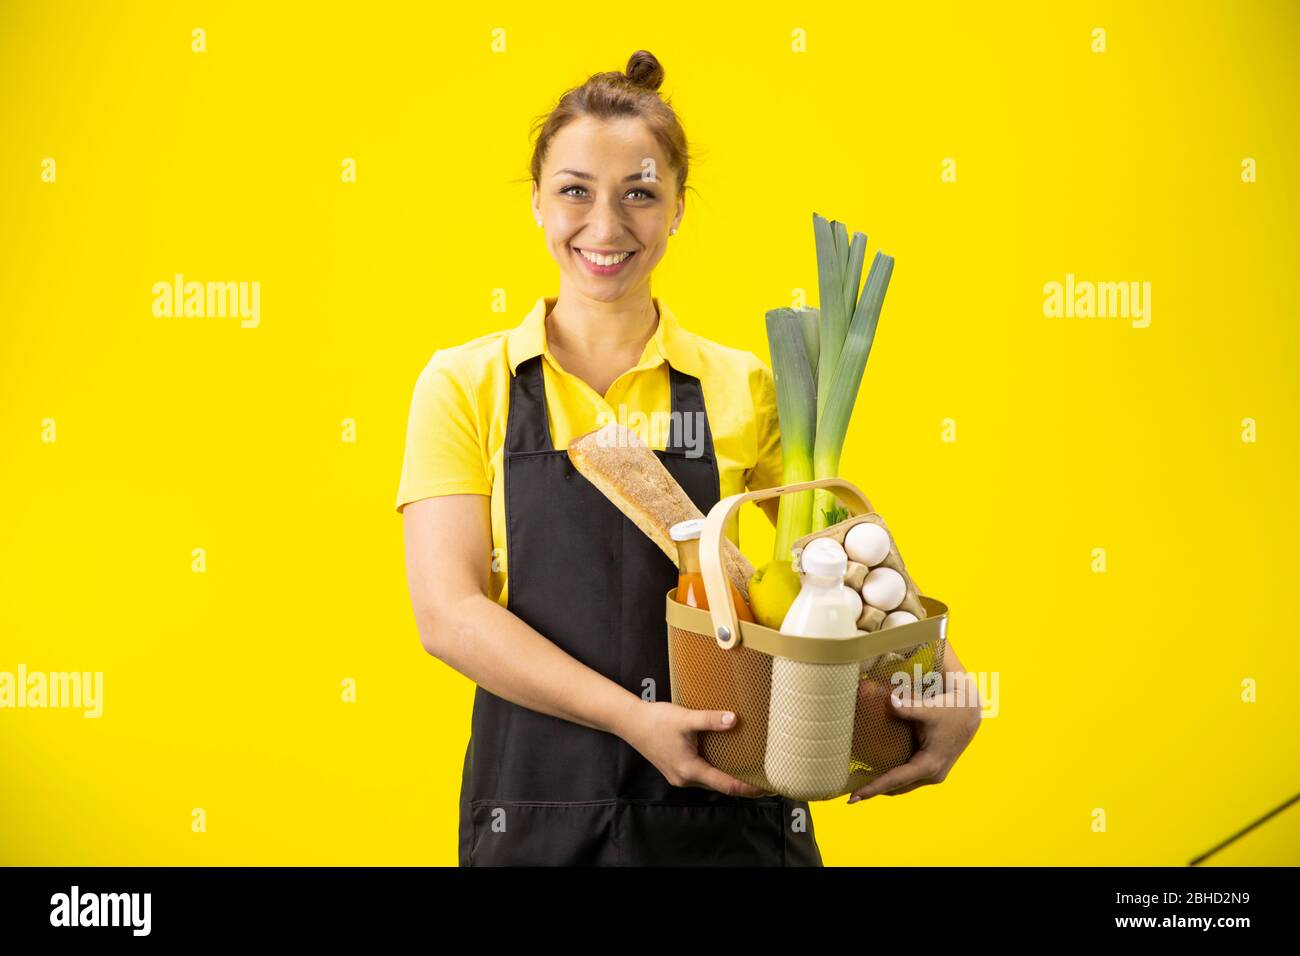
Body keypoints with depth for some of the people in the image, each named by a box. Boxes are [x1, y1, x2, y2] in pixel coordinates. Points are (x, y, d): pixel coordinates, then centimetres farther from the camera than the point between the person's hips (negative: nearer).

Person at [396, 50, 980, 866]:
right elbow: (448, 612, -10)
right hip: (540, 808, -1)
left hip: (728, 812, 1)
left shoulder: (742, 388, 1)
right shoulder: (464, 385, -2)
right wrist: (632, 716, -20)